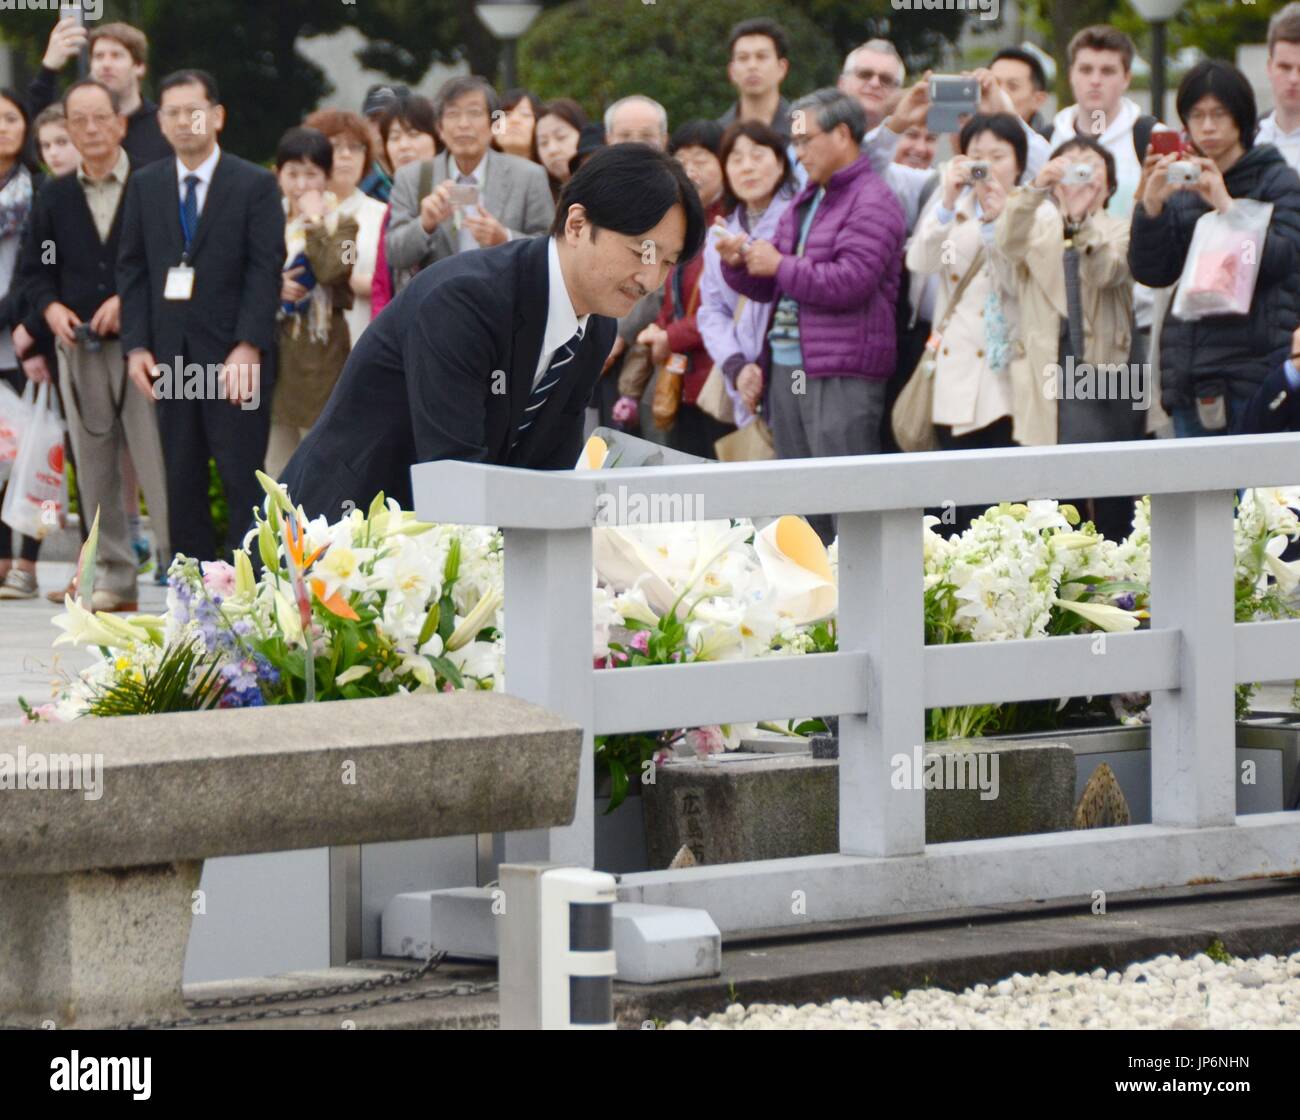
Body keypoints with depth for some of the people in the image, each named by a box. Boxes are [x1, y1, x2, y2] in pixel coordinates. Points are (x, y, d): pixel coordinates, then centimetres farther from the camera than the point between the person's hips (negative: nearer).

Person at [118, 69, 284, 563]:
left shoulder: (255, 185, 1)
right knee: (181, 480, 5)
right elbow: (132, 269, 10)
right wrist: (136, 346, -2)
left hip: (234, 356, -4)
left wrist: (248, 347, -15)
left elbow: (266, 270, -5)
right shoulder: (145, 187, 12)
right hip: (170, 355, 4)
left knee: (244, 480, -6)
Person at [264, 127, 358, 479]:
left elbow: (332, 271, -20)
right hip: (273, 344, 4)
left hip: (320, 350, -4)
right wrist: (273, 289, -12)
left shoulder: (340, 223, -1)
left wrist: (314, 220, -13)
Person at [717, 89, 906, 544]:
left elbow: (850, 282, -20)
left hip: (843, 375, -9)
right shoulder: (805, 202, 20)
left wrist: (780, 266, -11)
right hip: (788, 368, 9)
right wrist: (739, 263, 5)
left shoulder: (872, 202, -9)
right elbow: (770, 286, 26)